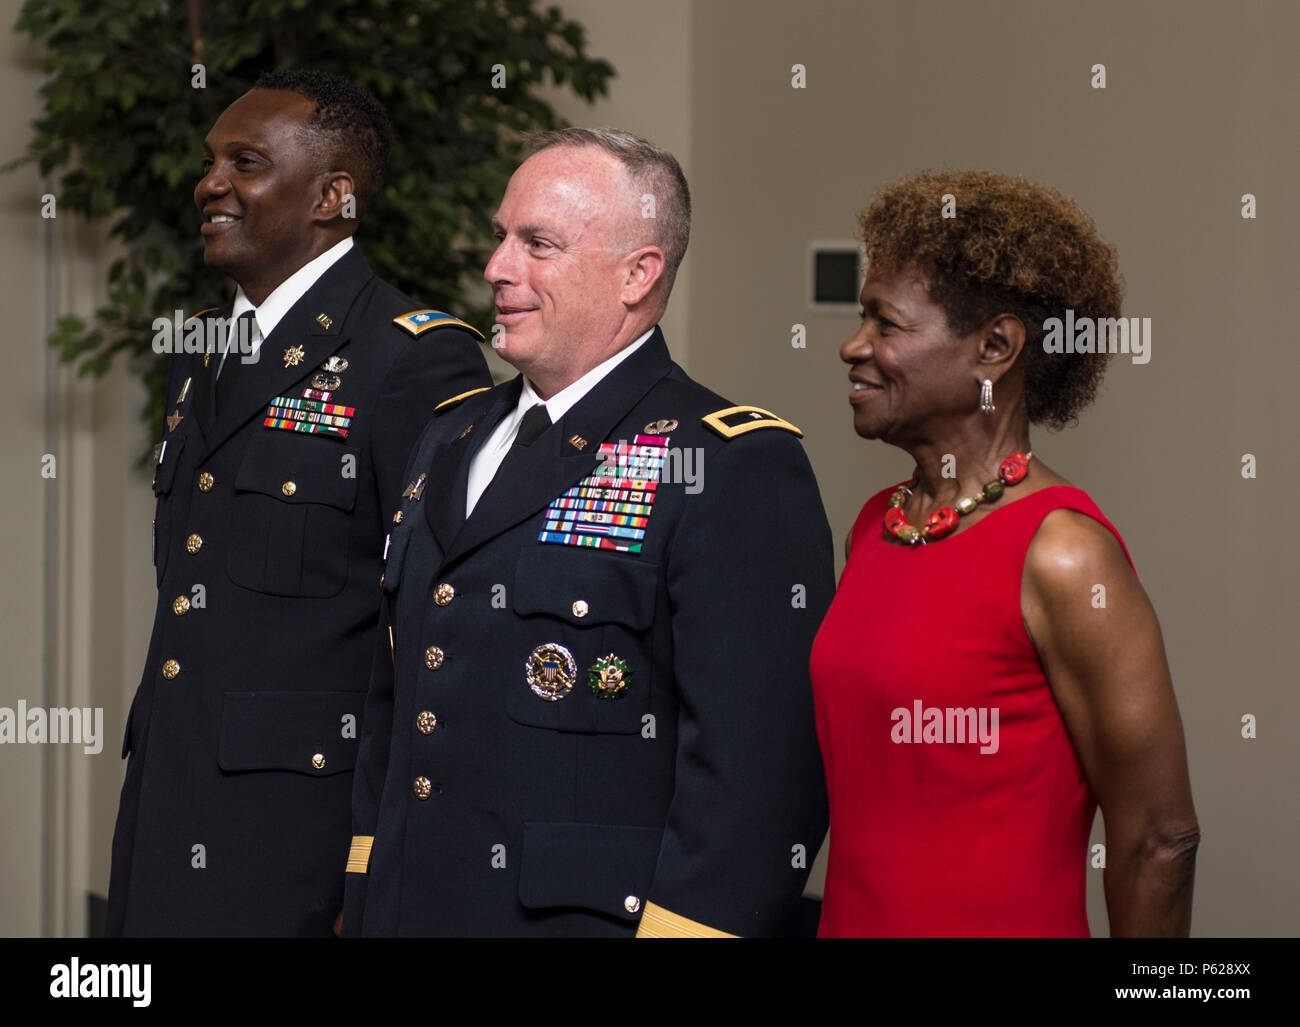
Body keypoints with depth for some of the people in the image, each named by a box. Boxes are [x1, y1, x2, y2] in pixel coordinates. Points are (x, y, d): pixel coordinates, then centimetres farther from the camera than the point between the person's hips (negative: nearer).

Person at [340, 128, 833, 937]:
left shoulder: (739, 470, -11)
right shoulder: (452, 440, 15)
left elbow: (756, 769, -18)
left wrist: (677, 924, -22)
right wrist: (362, 902, 14)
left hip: (593, 915, -7)